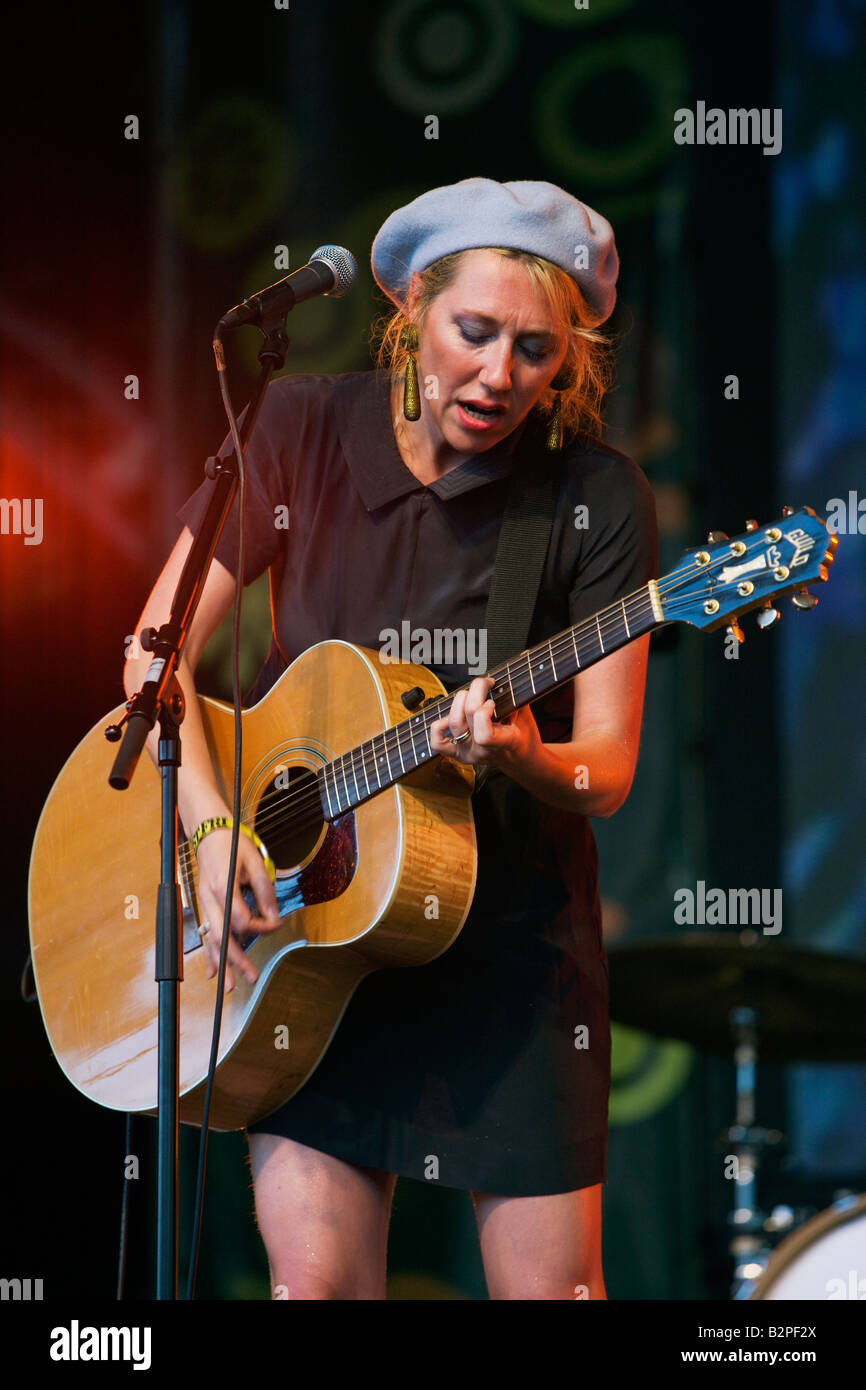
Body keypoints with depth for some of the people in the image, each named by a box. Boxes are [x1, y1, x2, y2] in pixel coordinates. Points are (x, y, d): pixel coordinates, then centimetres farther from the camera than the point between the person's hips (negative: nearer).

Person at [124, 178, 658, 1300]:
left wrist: (520, 757, -30)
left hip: (511, 924, -1)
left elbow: (606, 775, -8)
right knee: (314, 1278, -3)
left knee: (549, 1282, -2)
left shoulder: (596, 497, -8)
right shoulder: (305, 430, -3)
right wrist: (210, 822, -15)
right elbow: (159, 647, -1)